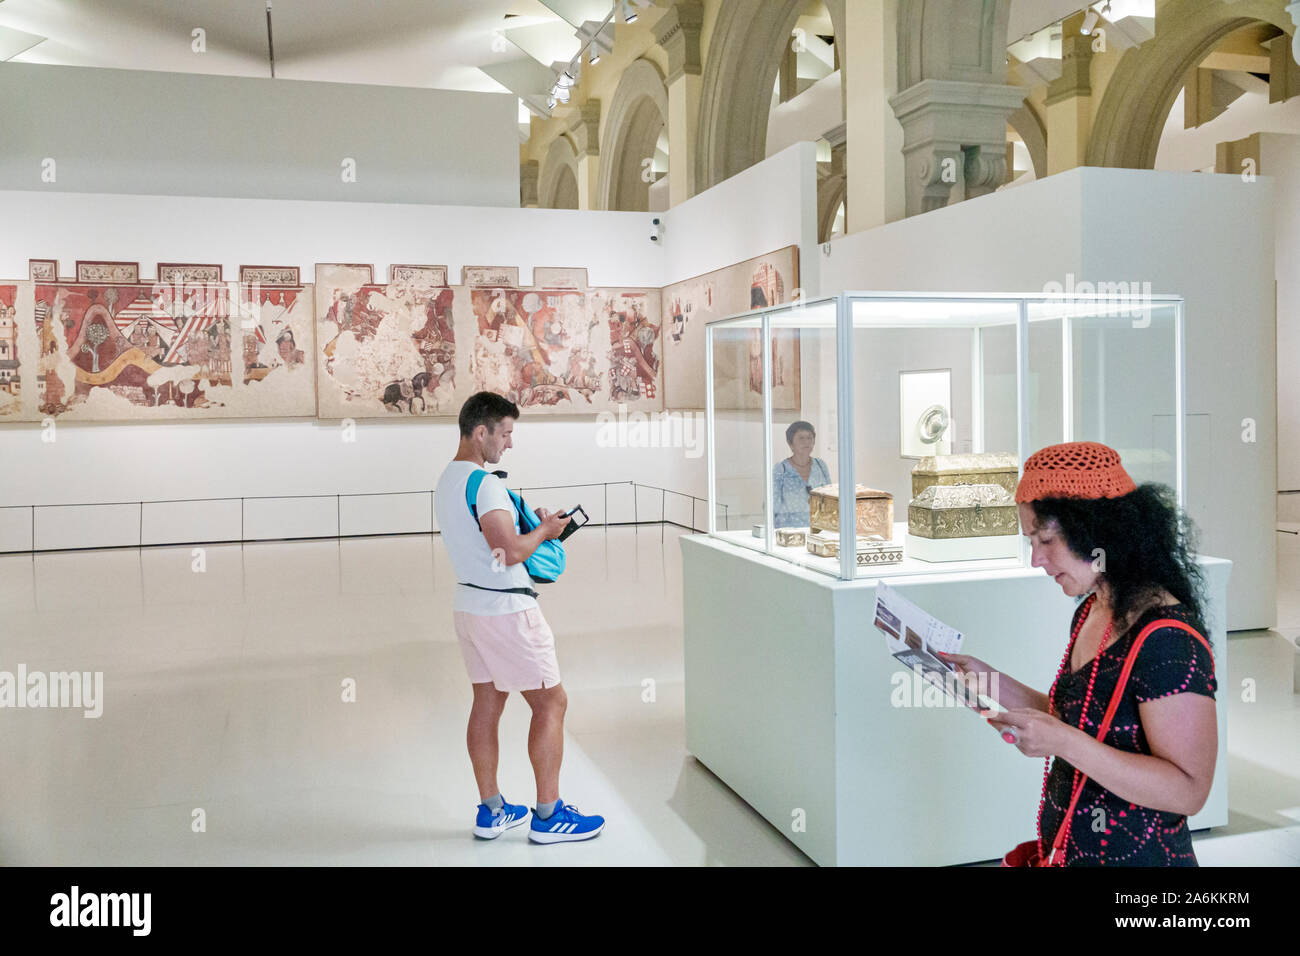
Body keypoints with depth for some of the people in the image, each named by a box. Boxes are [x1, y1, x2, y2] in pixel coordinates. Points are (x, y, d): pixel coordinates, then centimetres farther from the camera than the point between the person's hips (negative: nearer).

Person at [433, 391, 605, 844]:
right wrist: (544, 530, -8)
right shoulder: (485, 484, -20)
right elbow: (511, 551, -26)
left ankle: (491, 811, 21)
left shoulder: (446, 481, 12)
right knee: (550, 703, 0)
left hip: (469, 601, 10)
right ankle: (547, 815, 6)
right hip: (505, 609, -10)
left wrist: (532, 528, 14)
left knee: (487, 703, 14)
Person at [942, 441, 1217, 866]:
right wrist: (993, 684, 4)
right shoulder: (1089, 612, 4)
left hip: (1137, 856, -8)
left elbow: (1188, 790, -25)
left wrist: (1063, 742, -33)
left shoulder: (1167, 639, -23)